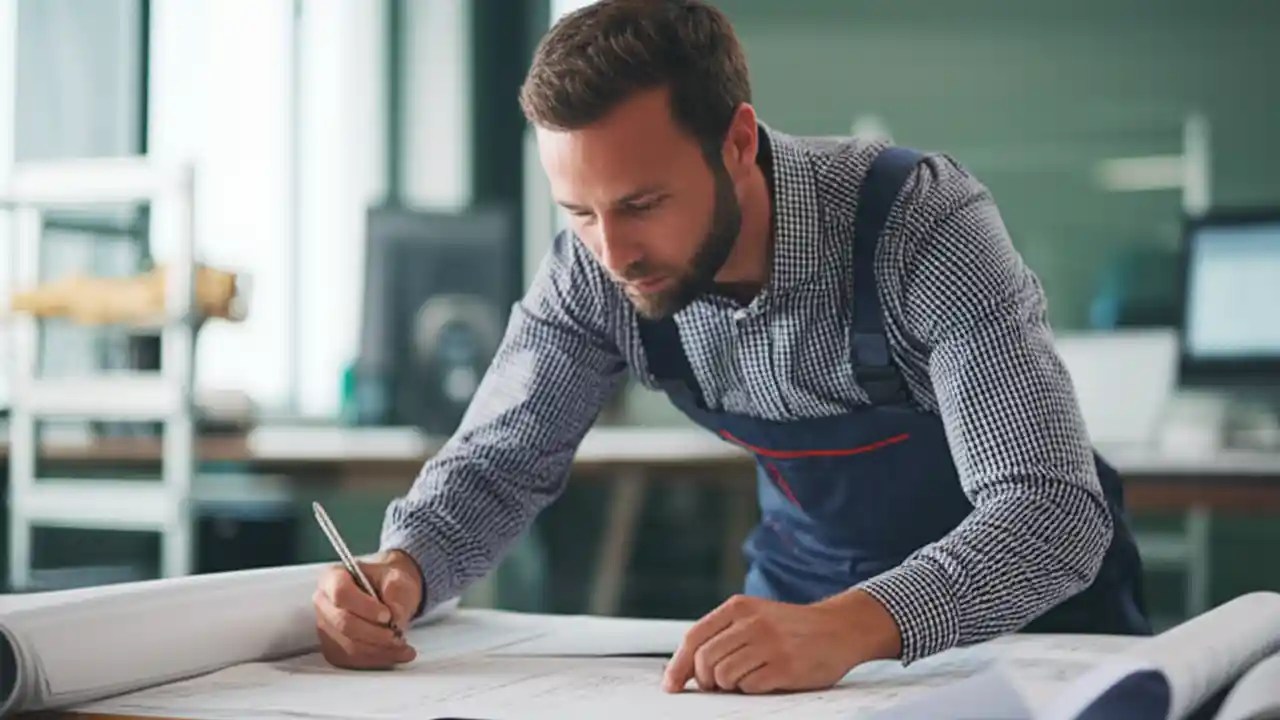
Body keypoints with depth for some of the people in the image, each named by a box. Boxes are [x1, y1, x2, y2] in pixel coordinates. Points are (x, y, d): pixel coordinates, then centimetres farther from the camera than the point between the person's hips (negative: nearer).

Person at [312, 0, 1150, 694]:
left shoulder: (924, 222, -31)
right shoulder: (597, 268, -17)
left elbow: (1053, 512, -36)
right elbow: (499, 462, -7)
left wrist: (849, 626, -53)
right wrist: (400, 570, -29)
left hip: (1030, 593, -2)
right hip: (805, 591, 2)